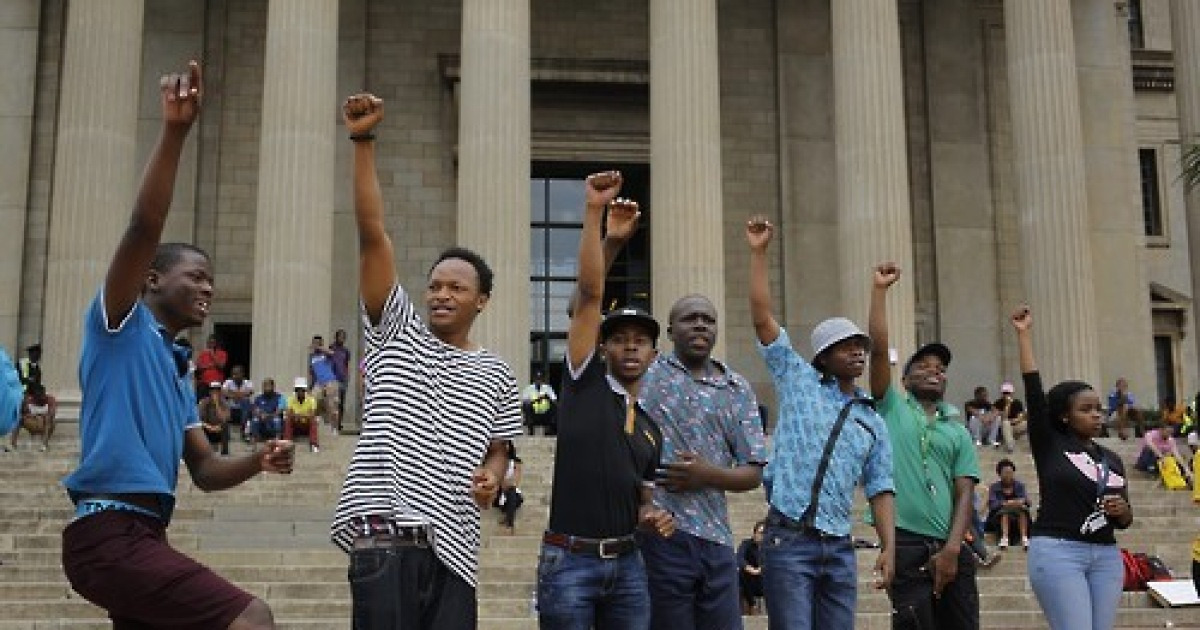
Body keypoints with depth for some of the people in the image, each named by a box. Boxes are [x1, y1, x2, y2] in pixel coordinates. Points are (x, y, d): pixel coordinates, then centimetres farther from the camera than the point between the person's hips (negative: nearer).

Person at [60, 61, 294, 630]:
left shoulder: (177, 370, 23)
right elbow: (145, 226, -15)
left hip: (141, 534, 9)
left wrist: (258, 461, 0)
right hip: (108, 532, -9)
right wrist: (174, 131, -23)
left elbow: (205, 471, 20)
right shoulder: (121, 326, 1)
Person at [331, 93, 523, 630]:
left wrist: (492, 478, -1)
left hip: (452, 545, 3)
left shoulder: (496, 375, 15)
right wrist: (363, 142, -4)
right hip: (385, 536, -3)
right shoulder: (398, 334, 8)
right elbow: (372, 236, 1)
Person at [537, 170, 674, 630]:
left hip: (627, 564, 5)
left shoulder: (651, 430, 17)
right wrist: (594, 213, -15)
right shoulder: (585, 383, 2)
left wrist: (655, 517, 1)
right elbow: (588, 296, -7)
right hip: (569, 561, -5)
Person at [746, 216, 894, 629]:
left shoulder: (873, 422, 16)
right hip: (789, 540, -4)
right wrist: (759, 253, -2)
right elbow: (762, 318, 1)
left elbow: (880, 490, 13)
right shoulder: (799, 381, 7)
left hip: (839, 548, 4)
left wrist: (889, 546, -1)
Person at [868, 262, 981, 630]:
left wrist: (952, 548, -9)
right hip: (906, 544, -4)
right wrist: (880, 289, -4)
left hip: (950, 548, 4)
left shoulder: (958, 432, 15)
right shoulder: (892, 408, 9)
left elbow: (965, 494, 5)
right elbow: (878, 349, -3)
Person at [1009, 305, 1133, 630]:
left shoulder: (1112, 460, 14)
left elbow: (1123, 521, 20)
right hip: (1057, 552, -5)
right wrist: (1024, 335, -10)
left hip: (1106, 556, 6)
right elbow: (1034, 390, -8)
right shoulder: (1050, 445, 1)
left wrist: (1122, 510, -5)